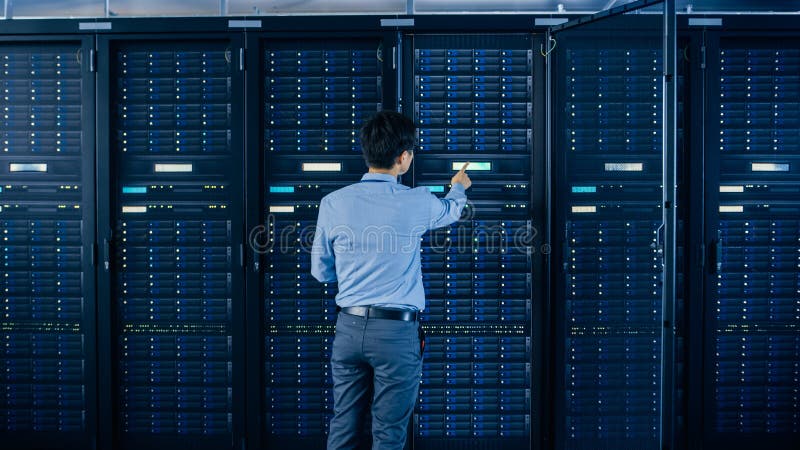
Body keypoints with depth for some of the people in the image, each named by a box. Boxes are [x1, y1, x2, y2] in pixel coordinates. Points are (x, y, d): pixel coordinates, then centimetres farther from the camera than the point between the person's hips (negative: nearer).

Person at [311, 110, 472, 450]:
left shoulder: (333, 203, -3)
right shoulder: (415, 203, -7)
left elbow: (321, 272, 7)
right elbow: (451, 210, 18)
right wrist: (459, 187, 41)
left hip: (349, 328, 3)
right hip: (396, 331, -3)